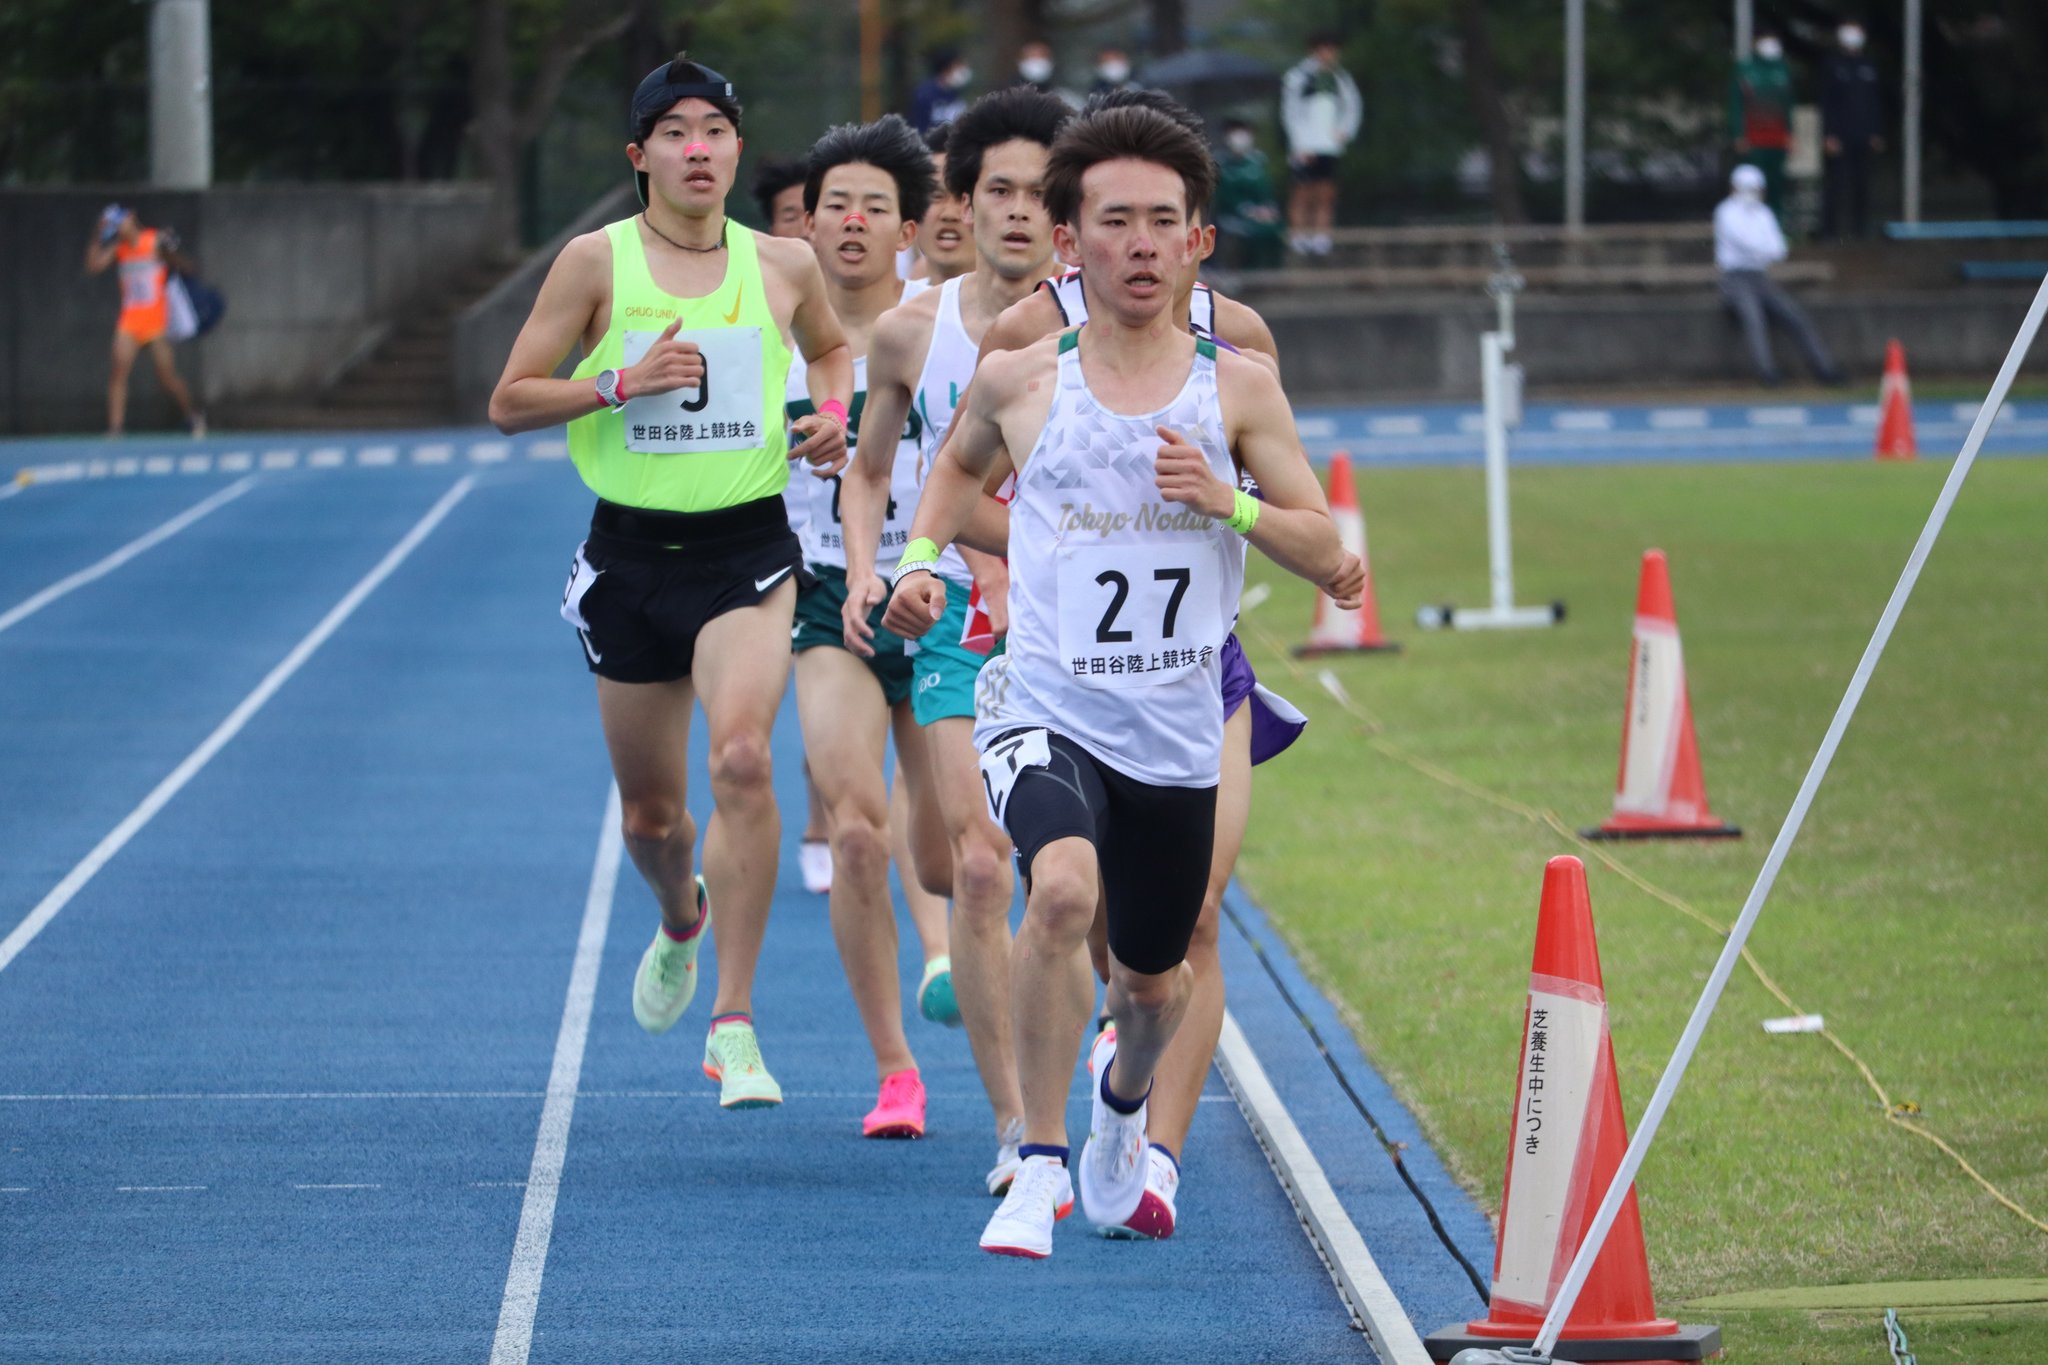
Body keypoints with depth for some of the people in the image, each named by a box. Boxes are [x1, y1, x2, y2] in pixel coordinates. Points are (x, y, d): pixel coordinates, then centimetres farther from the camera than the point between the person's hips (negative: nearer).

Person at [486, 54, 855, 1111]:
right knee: (650, 809, 11)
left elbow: (830, 347, 25)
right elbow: (509, 403, -2)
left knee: (742, 756, -24)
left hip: (748, 548, -1)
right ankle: (680, 918, 50)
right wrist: (619, 383, -16)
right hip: (631, 552, 1)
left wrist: (832, 416, 5)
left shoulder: (784, 267, 3)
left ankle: (734, 1024, -20)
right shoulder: (597, 262, -3)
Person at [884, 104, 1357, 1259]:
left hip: (1175, 734, 2)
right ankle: (1041, 1164, -19)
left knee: (1154, 980, 17)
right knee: (1065, 890, -32)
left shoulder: (1238, 390, 0)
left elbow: (1327, 553, 1)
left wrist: (1228, 501, -15)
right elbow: (962, 463, 23)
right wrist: (923, 558, 6)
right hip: (1045, 711, -2)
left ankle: (1123, 1109, 54)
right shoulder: (1020, 383, -1)